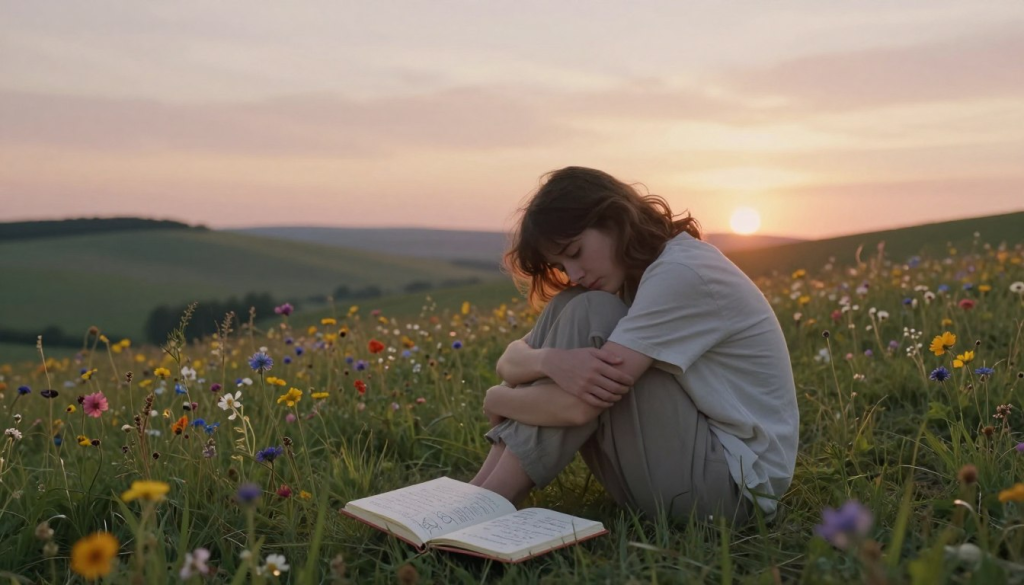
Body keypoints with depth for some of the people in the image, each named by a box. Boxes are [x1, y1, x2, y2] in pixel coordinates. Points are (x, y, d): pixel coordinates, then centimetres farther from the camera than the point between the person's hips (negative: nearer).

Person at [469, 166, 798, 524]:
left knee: (588, 316, -21)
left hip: (736, 480, -8)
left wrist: (496, 400, -9)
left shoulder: (681, 274, -20)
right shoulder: (629, 276, 7)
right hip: (683, 465, 8)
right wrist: (548, 360, -25)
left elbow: (579, 404, -27)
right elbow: (510, 360, -1)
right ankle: (480, 492, -8)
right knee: (566, 309, -5)